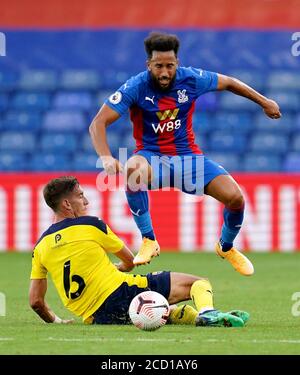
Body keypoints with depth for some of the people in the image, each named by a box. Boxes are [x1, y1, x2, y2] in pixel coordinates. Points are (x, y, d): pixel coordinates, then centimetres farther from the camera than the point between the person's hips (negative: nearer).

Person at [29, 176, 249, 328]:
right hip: (122, 293, -6)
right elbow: (130, 261, 14)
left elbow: (36, 301, 8)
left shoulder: (41, 247, 10)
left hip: (95, 317, 6)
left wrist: (55, 321, 27)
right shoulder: (90, 225, -1)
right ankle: (206, 312, -35)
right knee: (199, 284, -4)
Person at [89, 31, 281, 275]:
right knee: (133, 169, -40)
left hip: (187, 156, 3)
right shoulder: (136, 87, -17)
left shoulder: (191, 79, -9)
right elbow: (98, 123, -20)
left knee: (235, 197, -15)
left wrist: (264, 102, 18)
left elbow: (228, 83, 10)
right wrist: (106, 158, -37)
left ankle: (226, 247, 19)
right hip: (152, 157, -3)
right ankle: (149, 241, -23)